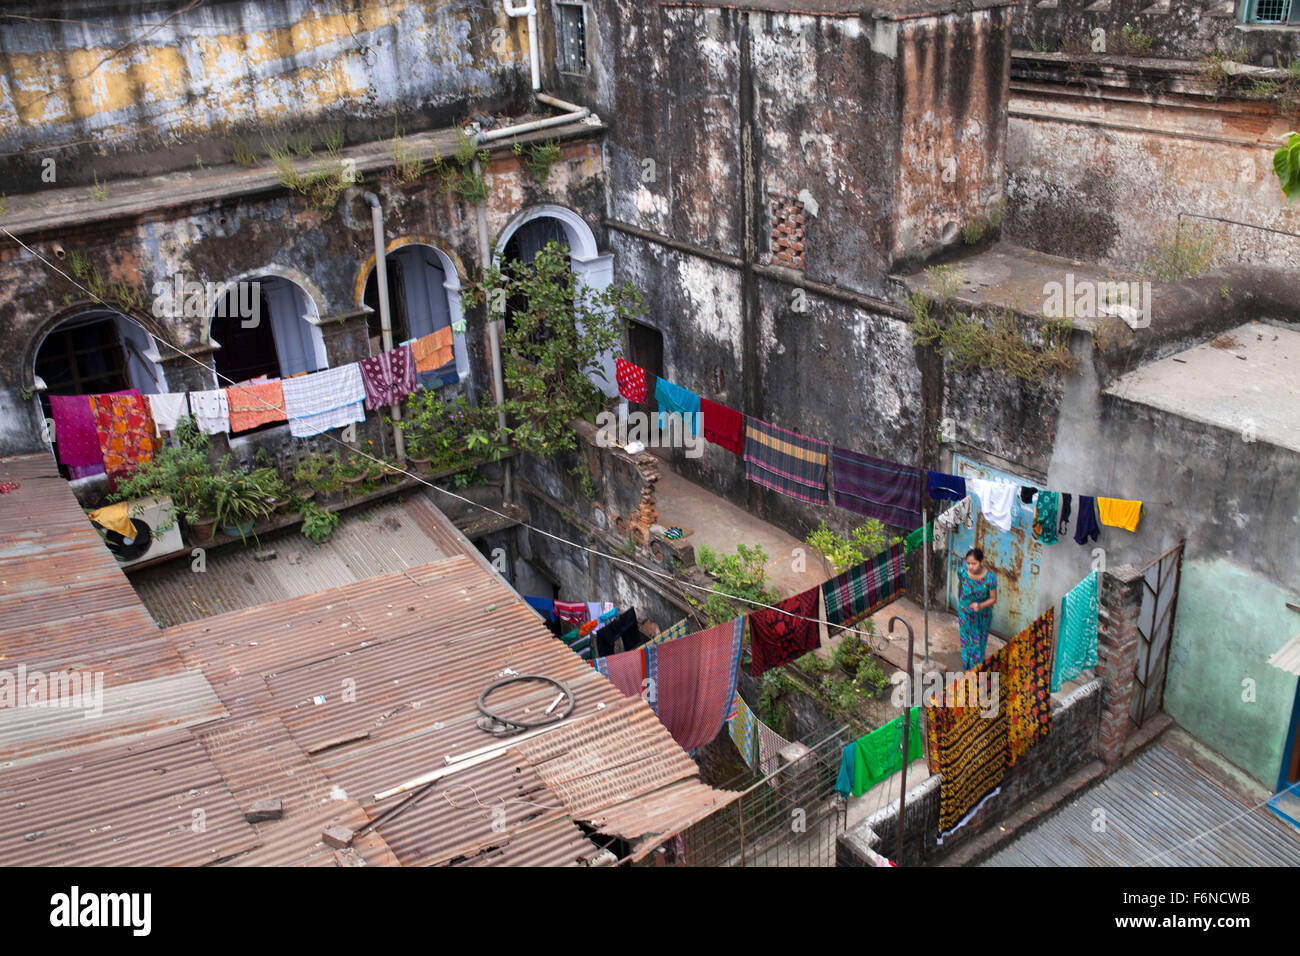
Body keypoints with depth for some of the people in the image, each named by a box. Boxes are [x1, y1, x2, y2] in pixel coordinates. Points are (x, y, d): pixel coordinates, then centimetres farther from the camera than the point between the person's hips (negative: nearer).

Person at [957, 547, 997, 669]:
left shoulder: (990, 578, -28)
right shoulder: (962, 573, -20)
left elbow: (993, 599, -16)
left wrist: (980, 606, -34)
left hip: (982, 615, -2)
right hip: (965, 613, 2)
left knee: (978, 644, 13)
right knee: (966, 642, 15)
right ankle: (967, 670, 34)